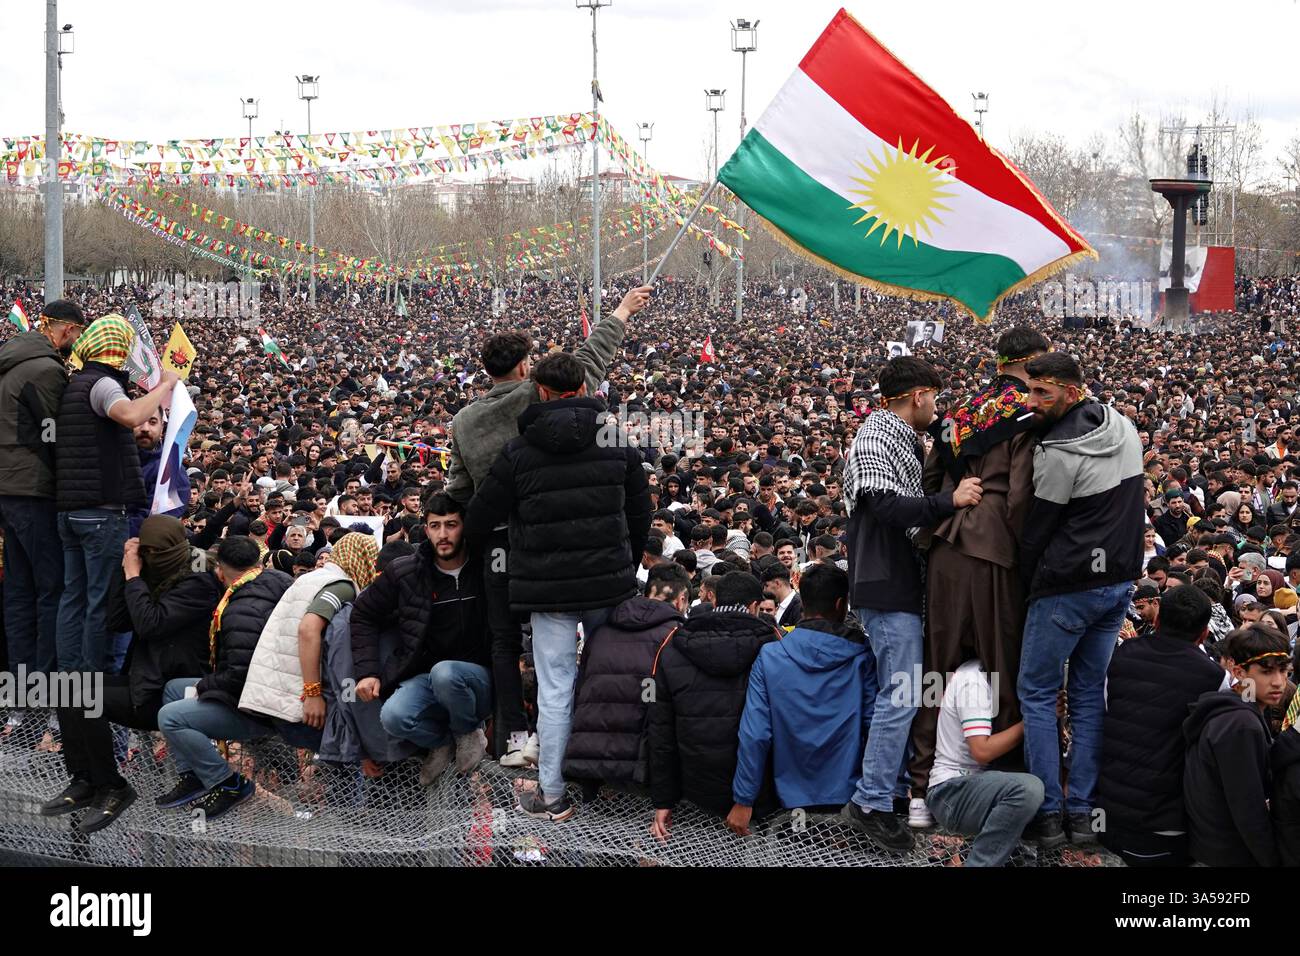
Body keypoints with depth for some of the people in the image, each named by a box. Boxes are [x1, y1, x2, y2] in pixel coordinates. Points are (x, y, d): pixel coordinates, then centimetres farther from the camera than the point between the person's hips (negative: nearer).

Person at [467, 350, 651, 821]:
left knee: (555, 689, 1)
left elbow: (480, 518, 2)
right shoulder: (619, 442, 2)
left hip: (549, 588, -2)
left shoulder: (520, 451, -6)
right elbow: (640, 514, 10)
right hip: (610, 581, 2)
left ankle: (552, 794, 6)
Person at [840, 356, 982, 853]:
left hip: (898, 583, 11)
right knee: (900, 695, -11)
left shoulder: (901, 438, 16)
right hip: (886, 586, -11)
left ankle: (892, 785, 25)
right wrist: (949, 501, -32)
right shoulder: (876, 437, -15)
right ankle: (871, 803, -8)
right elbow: (886, 506, -27)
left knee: (897, 692, 16)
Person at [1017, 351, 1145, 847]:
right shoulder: (1124, 428, 5)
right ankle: (1082, 810, 13)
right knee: (1090, 695, 13)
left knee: (1037, 694, 3)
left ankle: (1047, 814, 1)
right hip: (1120, 579, 8)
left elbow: (1036, 530, -9)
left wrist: (1028, 582, 5)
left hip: (1068, 587, -8)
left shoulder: (1059, 453, -20)